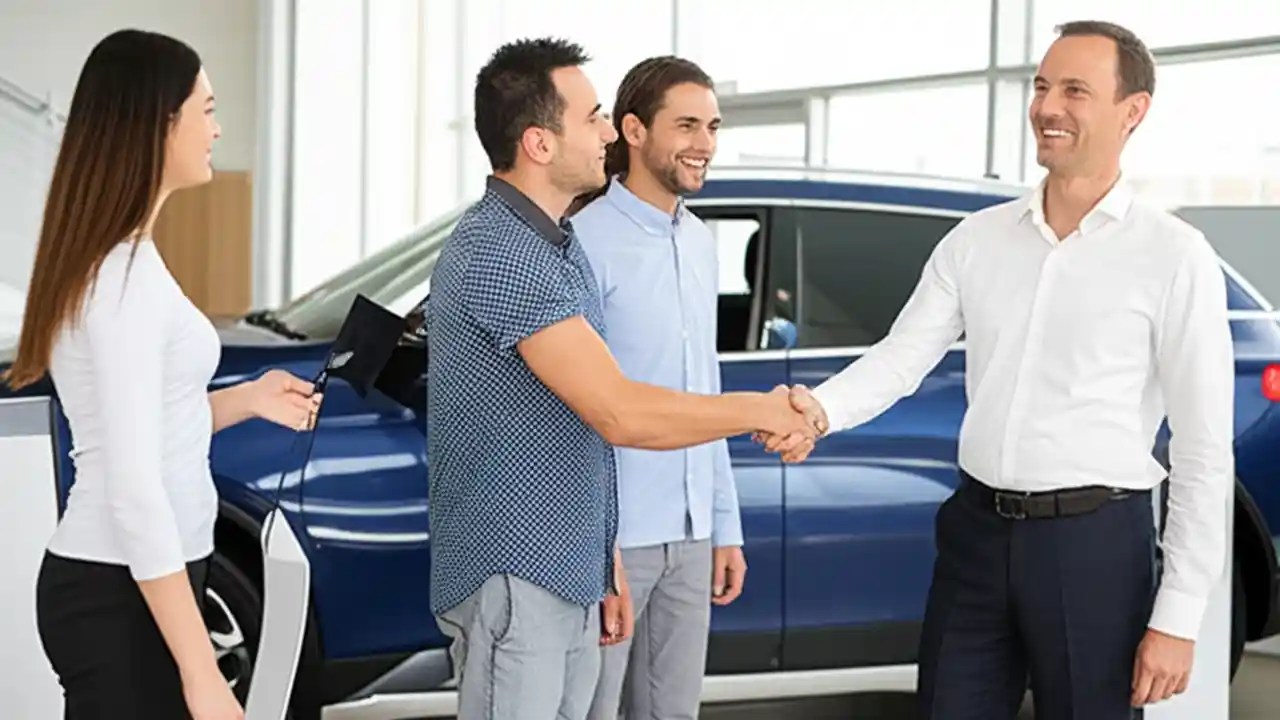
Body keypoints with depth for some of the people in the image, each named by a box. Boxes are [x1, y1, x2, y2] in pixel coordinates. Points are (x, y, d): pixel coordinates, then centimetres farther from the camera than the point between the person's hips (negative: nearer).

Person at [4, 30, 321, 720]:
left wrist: (247, 400, 13)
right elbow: (134, 494, -24)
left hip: (113, 585, 9)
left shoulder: (105, 259, 10)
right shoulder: (126, 276, -19)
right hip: (121, 598, -9)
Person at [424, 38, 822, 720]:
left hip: (568, 577, 9)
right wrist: (761, 410, -10)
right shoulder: (498, 253, -18)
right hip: (512, 582, -9)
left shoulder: (559, 244, 14)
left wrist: (602, 565, 18)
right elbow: (620, 414, -22)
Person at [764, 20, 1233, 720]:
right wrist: (820, 408, -21)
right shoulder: (976, 238, 7)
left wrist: (1177, 617, -10)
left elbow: (1203, 451, -7)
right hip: (976, 531, 4)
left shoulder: (1174, 257, -6)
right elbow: (901, 357, 2)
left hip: (1095, 543, -4)